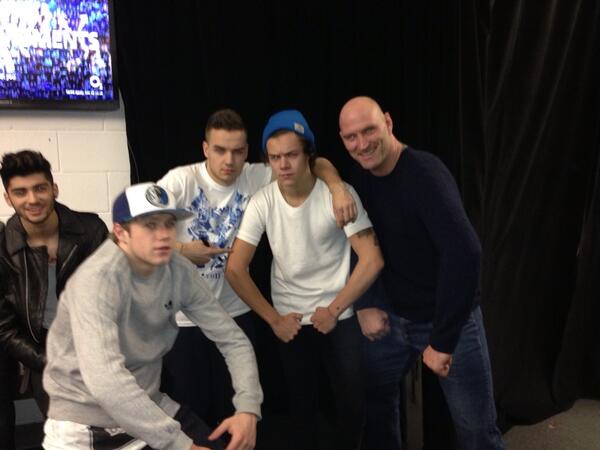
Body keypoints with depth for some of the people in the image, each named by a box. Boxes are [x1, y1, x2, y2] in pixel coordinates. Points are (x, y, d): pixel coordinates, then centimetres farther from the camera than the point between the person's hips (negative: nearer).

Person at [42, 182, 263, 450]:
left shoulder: (179, 271, -8)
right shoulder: (97, 279, -24)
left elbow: (232, 339, -4)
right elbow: (105, 380, -36)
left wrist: (248, 408, -18)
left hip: (148, 408, 5)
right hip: (86, 425, -4)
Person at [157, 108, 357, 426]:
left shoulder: (255, 178, -6)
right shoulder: (181, 180, -13)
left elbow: (314, 163, -3)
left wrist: (338, 188, -21)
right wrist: (180, 249, -18)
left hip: (235, 314, 3)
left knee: (235, 410, 16)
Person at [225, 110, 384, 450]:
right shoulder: (262, 202, -12)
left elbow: (372, 260, -17)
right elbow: (236, 269, -9)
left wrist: (333, 309, -15)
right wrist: (274, 319, -9)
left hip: (341, 316, -1)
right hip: (291, 321, 1)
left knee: (353, 400, 7)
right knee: (302, 402, 16)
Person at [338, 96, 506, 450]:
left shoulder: (424, 173, -25)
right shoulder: (363, 181, 0)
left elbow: (464, 252, -38)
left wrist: (442, 340, -34)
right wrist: (364, 305, -4)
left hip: (451, 318, -6)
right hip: (395, 315, 6)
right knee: (373, 394, 18)